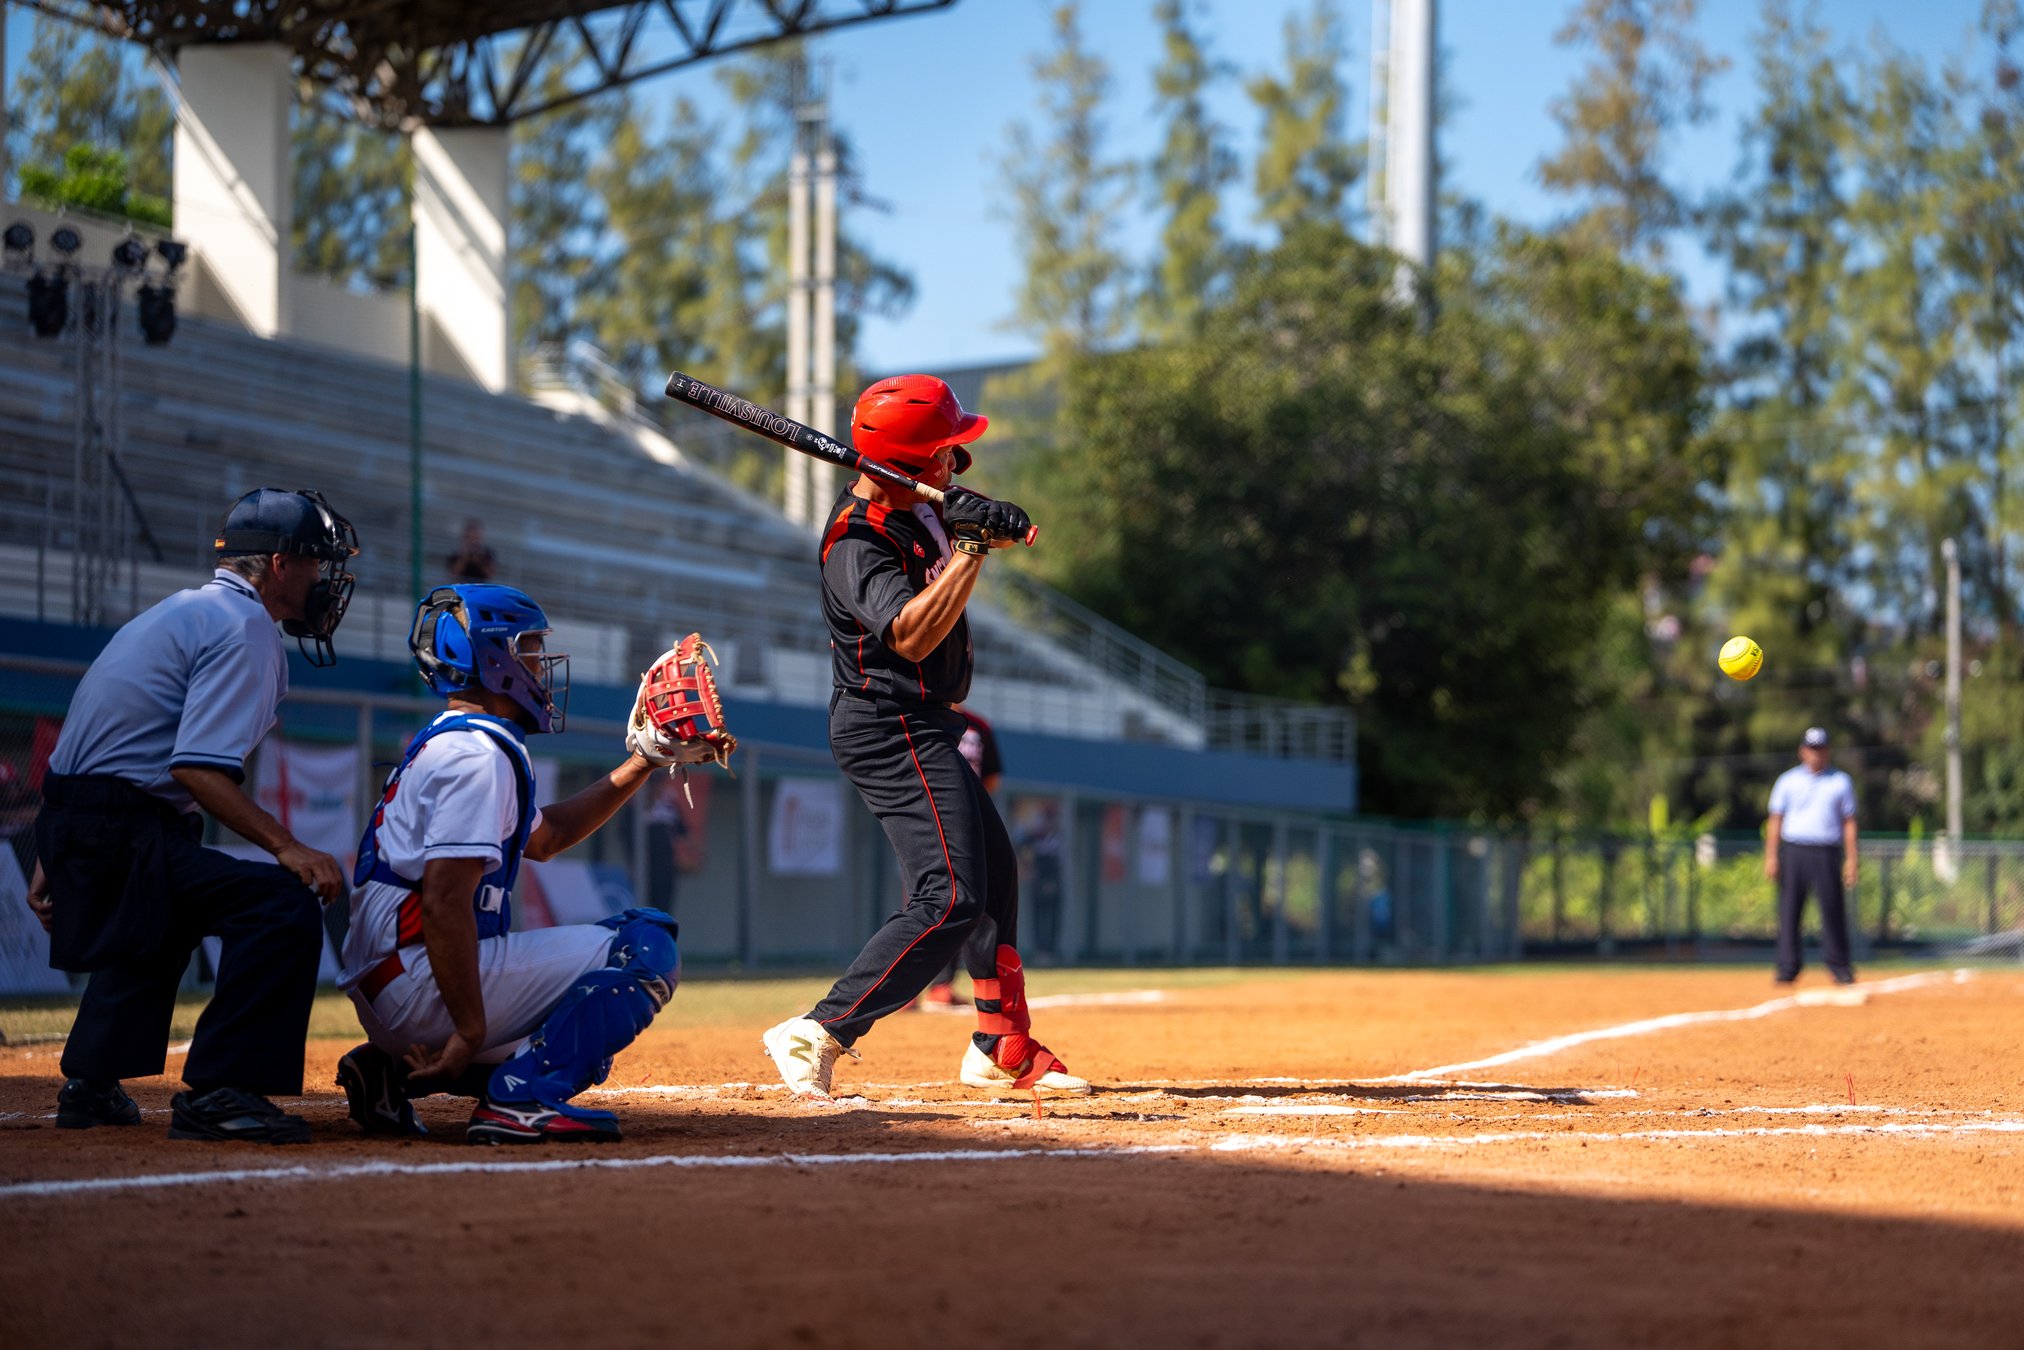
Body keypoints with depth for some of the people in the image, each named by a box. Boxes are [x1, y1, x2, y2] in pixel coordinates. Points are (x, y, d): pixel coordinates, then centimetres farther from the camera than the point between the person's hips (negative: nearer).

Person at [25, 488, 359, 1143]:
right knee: (284, 904, -23)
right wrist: (286, 846, -26)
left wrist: (53, 860, 24)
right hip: (122, 836, -11)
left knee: (157, 924, 37)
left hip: (70, 825, 11)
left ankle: (90, 1086, 40)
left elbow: (94, 744, 22)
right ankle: (215, 1093, -23)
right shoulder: (244, 627, -10)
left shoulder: (182, 611, 21)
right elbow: (197, 768, -22)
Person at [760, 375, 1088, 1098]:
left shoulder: (917, 504, 4)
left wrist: (987, 518, -17)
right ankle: (819, 1034, -25)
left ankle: (1004, 1049, 31)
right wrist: (972, 547, -33)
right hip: (894, 731, -11)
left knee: (995, 869, 22)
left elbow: (1010, 527, 7)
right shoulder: (858, 543, -23)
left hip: (920, 728, 11)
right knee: (951, 897, -20)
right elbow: (914, 634, -35)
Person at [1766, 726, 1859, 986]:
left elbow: (1849, 822, 9)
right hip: (1793, 852, 0)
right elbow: (1775, 820, 8)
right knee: (1789, 909, -3)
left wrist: (1851, 859, 1)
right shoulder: (1787, 781, 11)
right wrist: (1771, 856, -3)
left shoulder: (1840, 782, 12)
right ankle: (1787, 967, 0)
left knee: (1833, 910, -5)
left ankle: (1839, 966, 2)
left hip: (1826, 854, 0)